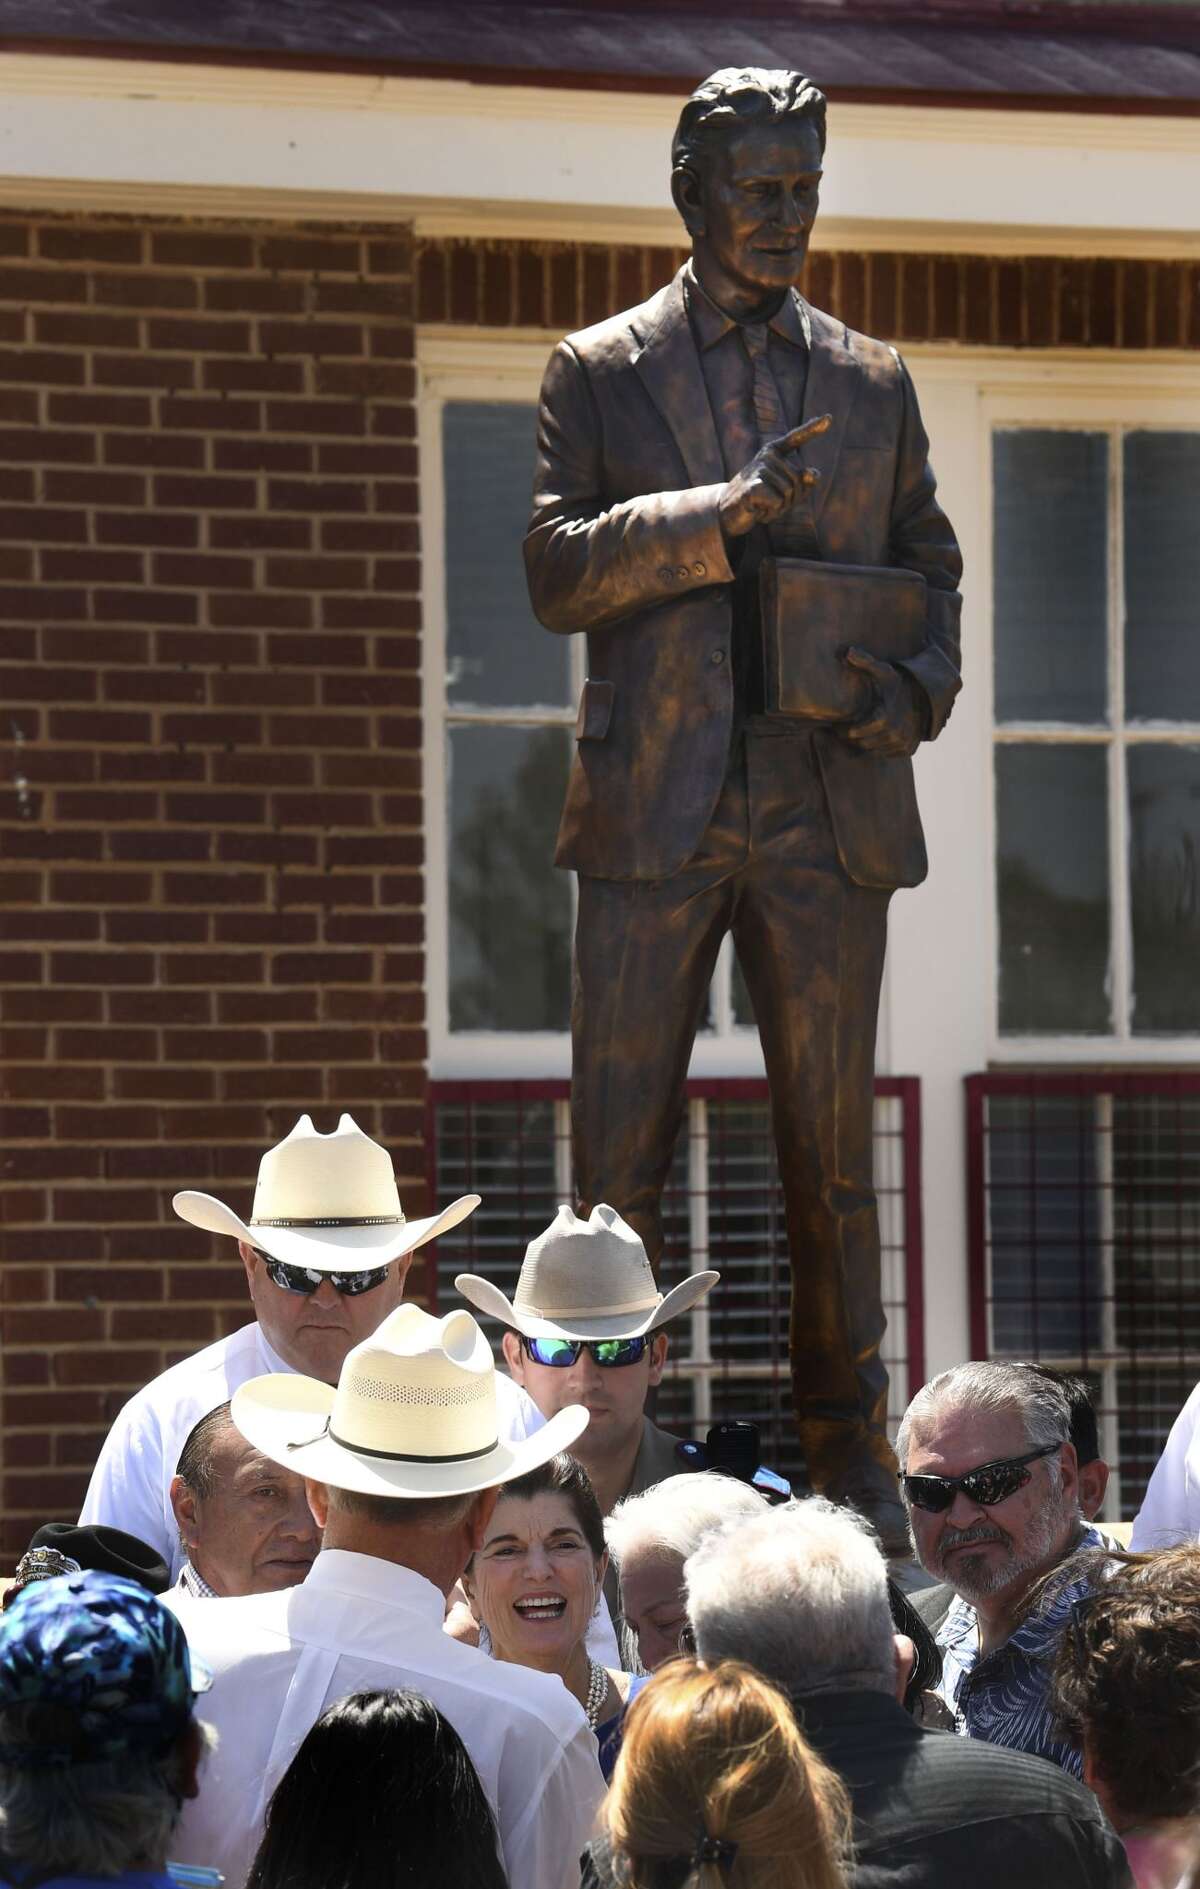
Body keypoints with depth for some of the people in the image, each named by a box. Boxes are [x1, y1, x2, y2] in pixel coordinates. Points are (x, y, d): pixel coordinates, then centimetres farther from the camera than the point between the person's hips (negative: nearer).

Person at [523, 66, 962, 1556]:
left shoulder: (873, 384, 15)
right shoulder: (599, 372, 8)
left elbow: (930, 571, 18)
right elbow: (555, 574, -2)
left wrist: (917, 688, -3)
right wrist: (727, 513, -16)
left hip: (829, 809, 2)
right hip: (655, 811, -2)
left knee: (831, 1150, 4)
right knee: (617, 1152, -3)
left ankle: (848, 1449, 11)